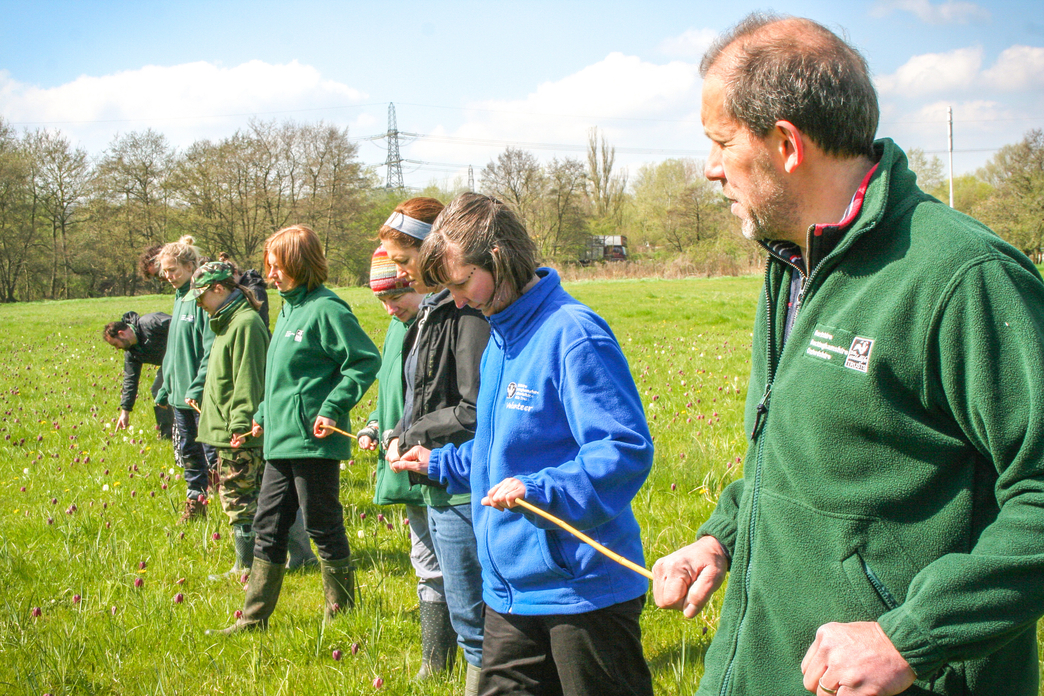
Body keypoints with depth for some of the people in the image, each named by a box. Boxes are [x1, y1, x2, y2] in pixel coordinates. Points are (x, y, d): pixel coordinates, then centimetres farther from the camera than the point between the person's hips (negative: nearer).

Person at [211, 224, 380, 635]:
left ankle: (343, 613, 17)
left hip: (313, 443, -9)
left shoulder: (326, 309, -14)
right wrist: (264, 413, 20)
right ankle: (254, 618, 17)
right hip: (281, 442, 9)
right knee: (267, 527, 11)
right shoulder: (289, 308, 15)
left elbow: (365, 361, -17)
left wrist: (332, 409, -20)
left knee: (323, 528, 2)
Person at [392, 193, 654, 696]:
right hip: (509, 586, 9)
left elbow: (627, 450, -24)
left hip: (582, 591, -9)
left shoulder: (573, 335, -17)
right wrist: (440, 464, 22)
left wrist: (540, 490, -32)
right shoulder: (499, 339, 14)